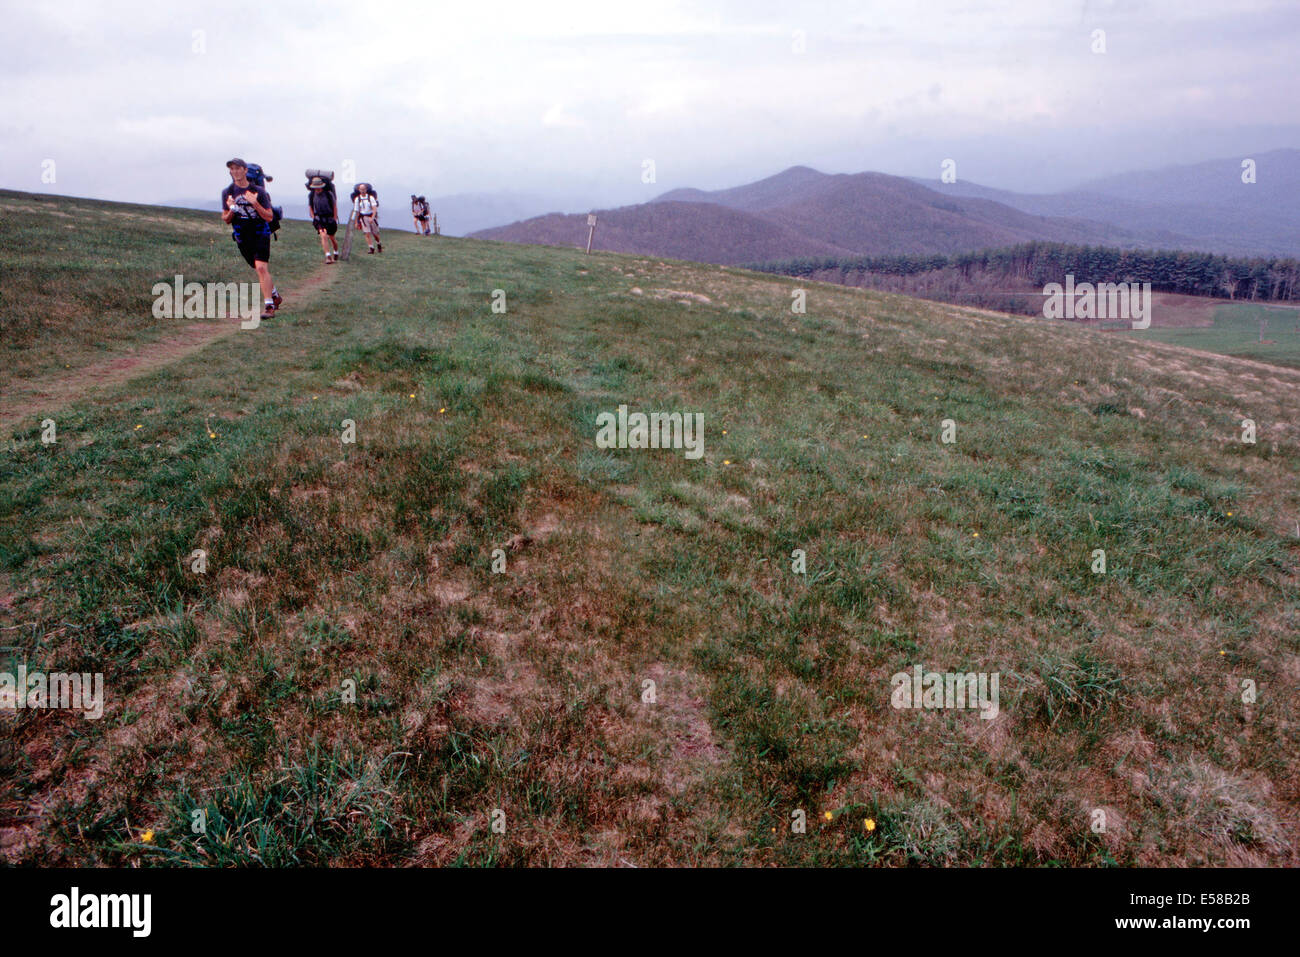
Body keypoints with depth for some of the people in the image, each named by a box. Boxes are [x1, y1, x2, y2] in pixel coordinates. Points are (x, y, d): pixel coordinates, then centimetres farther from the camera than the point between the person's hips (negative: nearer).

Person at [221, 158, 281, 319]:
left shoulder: (258, 191, -6)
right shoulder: (227, 193, 4)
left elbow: (269, 217, -8)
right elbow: (225, 220, 7)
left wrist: (255, 203, -21)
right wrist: (231, 210, -14)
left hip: (261, 234, -4)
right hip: (242, 237, 4)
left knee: (261, 267, -19)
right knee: (261, 269, 12)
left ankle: (269, 306, -21)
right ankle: (274, 295, 35)